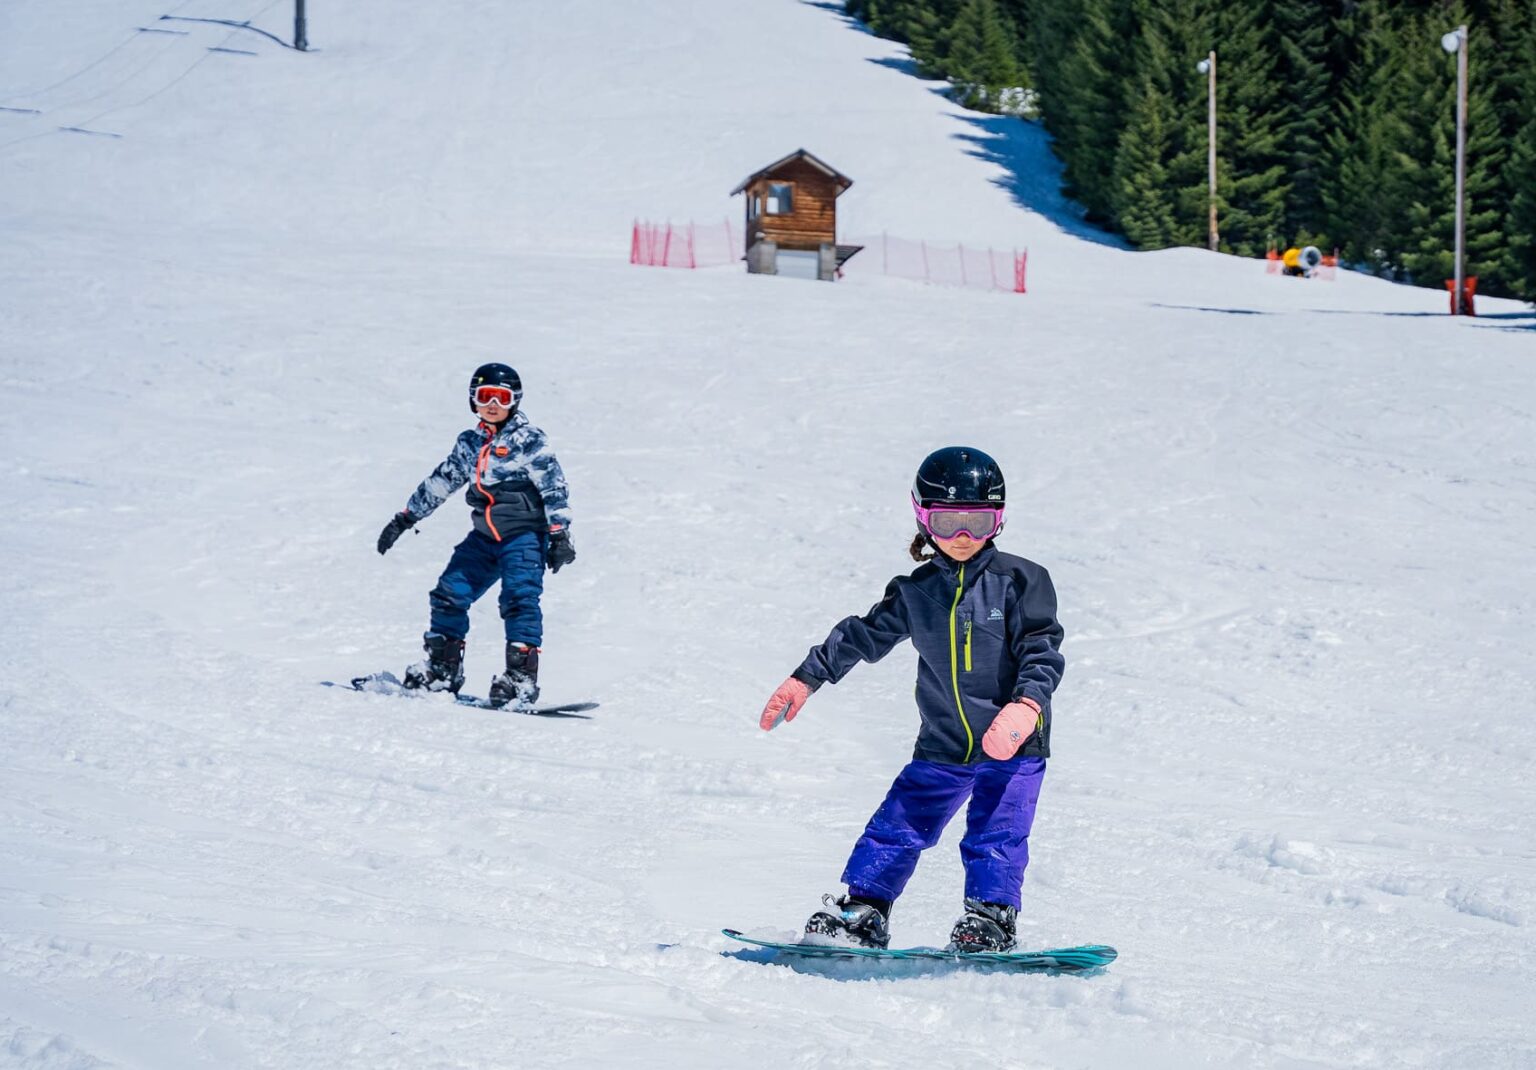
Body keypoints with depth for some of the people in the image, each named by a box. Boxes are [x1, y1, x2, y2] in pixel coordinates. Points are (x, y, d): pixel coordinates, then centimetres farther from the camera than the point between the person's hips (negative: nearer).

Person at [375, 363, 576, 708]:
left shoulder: (528, 440, -6)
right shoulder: (470, 443, 13)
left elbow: (554, 487, -10)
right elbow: (439, 482, 21)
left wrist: (559, 533, -17)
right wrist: (405, 519, 22)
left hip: (525, 533, -7)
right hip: (485, 536, 7)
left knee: (519, 597, -20)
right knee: (450, 593, 3)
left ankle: (522, 677, -23)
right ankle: (442, 669, 13)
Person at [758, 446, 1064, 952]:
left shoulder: (1019, 581, -6)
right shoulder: (915, 592, 5)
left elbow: (1043, 653, -11)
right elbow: (863, 635, 18)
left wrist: (1025, 706, -29)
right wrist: (805, 679, 21)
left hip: (1013, 745, -4)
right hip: (941, 747, 4)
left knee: (995, 837, -15)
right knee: (895, 829, 5)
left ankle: (989, 923, -10)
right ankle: (859, 912, 14)